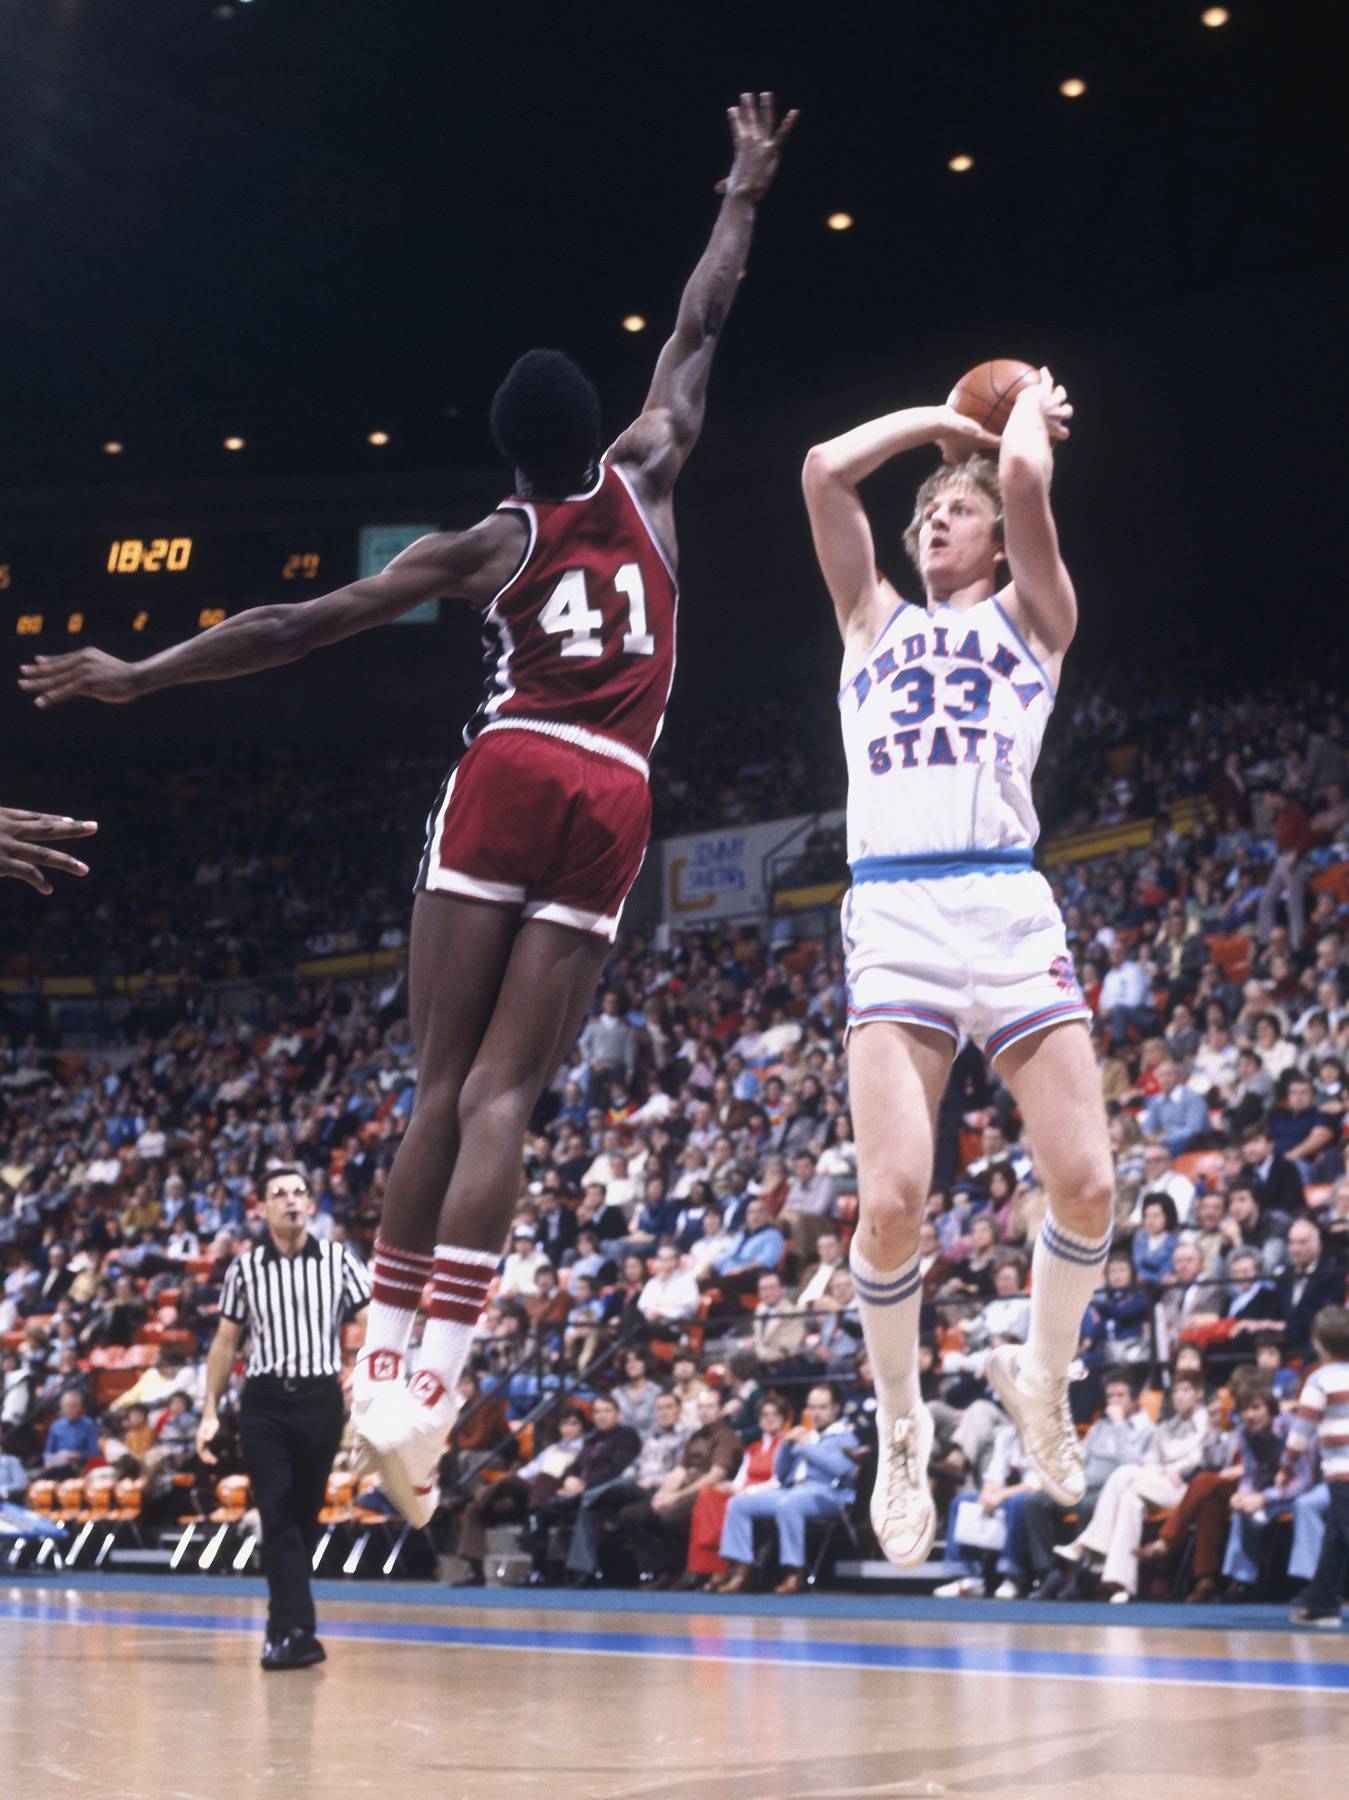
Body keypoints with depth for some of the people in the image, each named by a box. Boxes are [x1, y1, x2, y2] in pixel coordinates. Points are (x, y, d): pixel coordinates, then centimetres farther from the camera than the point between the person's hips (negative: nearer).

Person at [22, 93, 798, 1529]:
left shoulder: (491, 543, 10)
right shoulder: (643, 479, 14)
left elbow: (297, 627, 7)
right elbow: (699, 331, 28)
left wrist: (136, 676, 12)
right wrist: (746, 195, 38)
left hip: (509, 776, -1)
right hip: (614, 802, 1)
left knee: (444, 1080, 4)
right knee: (503, 1092, -5)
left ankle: (386, 1361, 0)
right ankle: (430, 1383, -16)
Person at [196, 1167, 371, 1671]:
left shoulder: (338, 1260, 4)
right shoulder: (245, 1267, 5)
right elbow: (225, 1341, 12)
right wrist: (210, 1412, 8)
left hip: (321, 1398, 0)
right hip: (264, 1402, 0)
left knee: (305, 1515, 7)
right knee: (276, 1515, -10)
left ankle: (283, 1621, 24)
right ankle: (297, 1632, -14)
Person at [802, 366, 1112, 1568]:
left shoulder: (1031, 618, 17)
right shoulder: (874, 619, 24)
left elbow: (1028, 478, 1)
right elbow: (827, 471, 14)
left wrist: (1032, 407, 20)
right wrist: (940, 419, 24)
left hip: (1008, 911, -1)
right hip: (893, 917, 1)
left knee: (1085, 1183, -9)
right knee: (892, 1202, -14)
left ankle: (1043, 1377, 19)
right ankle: (901, 1425, 9)